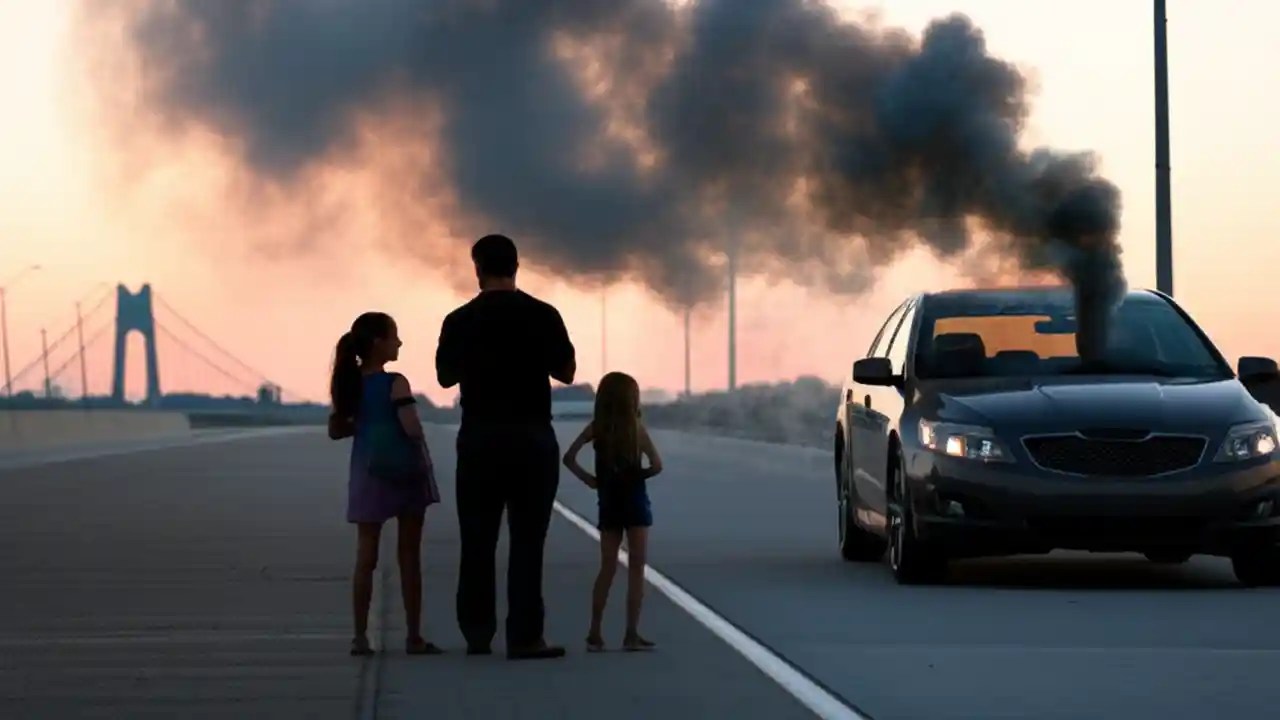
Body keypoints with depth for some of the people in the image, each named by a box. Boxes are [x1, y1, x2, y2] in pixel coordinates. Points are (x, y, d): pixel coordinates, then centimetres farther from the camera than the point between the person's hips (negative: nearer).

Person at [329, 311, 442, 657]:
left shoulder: (350, 384, 3)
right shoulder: (395, 384, -14)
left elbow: (337, 430, 7)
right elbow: (412, 428, -21)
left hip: (368, 473, 4)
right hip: (404, 471, -4)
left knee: (366, 556, 6)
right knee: (409, 556, 4)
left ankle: (361, 637, 1)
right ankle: (414, 637, 7)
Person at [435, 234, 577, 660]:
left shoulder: (460, 321, -2)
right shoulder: (542, 316, -4)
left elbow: (445, 376, 10)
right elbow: (566, 371, 4)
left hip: (479, 437, 1)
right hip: (532, 436, -1)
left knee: (477, 539, 10)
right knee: (527, 540, -1)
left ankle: (477, 632, 13)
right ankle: (524, 636, -6)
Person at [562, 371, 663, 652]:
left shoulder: (596, 427, 0)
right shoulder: (636, 426, -8)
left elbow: (569, 458, -10)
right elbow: (656, 465, -12)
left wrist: (589, 479, 0)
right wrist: (639, 475, 6)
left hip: (608, 503, 3)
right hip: (634, 502, -3)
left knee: (607, 568, 11)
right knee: (636, 567, 1)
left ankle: (595, 634, 9)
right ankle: (632, 634, -3)